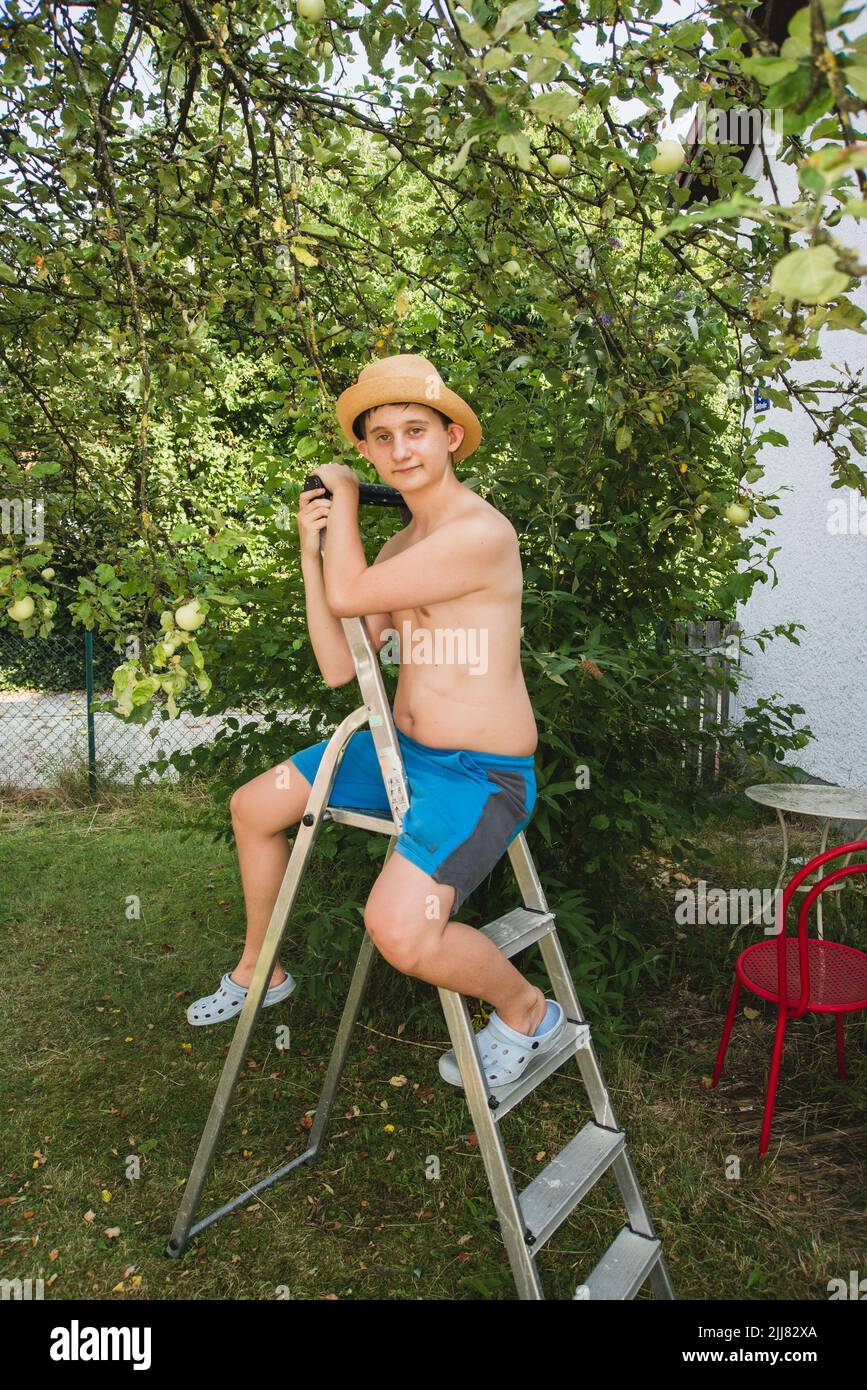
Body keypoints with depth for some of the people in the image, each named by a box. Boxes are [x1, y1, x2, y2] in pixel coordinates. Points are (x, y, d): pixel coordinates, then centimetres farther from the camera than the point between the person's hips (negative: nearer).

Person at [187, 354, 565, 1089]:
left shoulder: (481, 533, -19)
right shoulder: (400, 546, 9)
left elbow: (347, 595, -19)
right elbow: (338, 666, 4)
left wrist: (343, 494, -3)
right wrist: (311, 550, -1)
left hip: (481, 774, -9)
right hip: (400, 749, 9)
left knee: (399, 931, -29)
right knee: (253, 807, 16)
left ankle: (527, 1010, 4)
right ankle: (258, 972, 38)